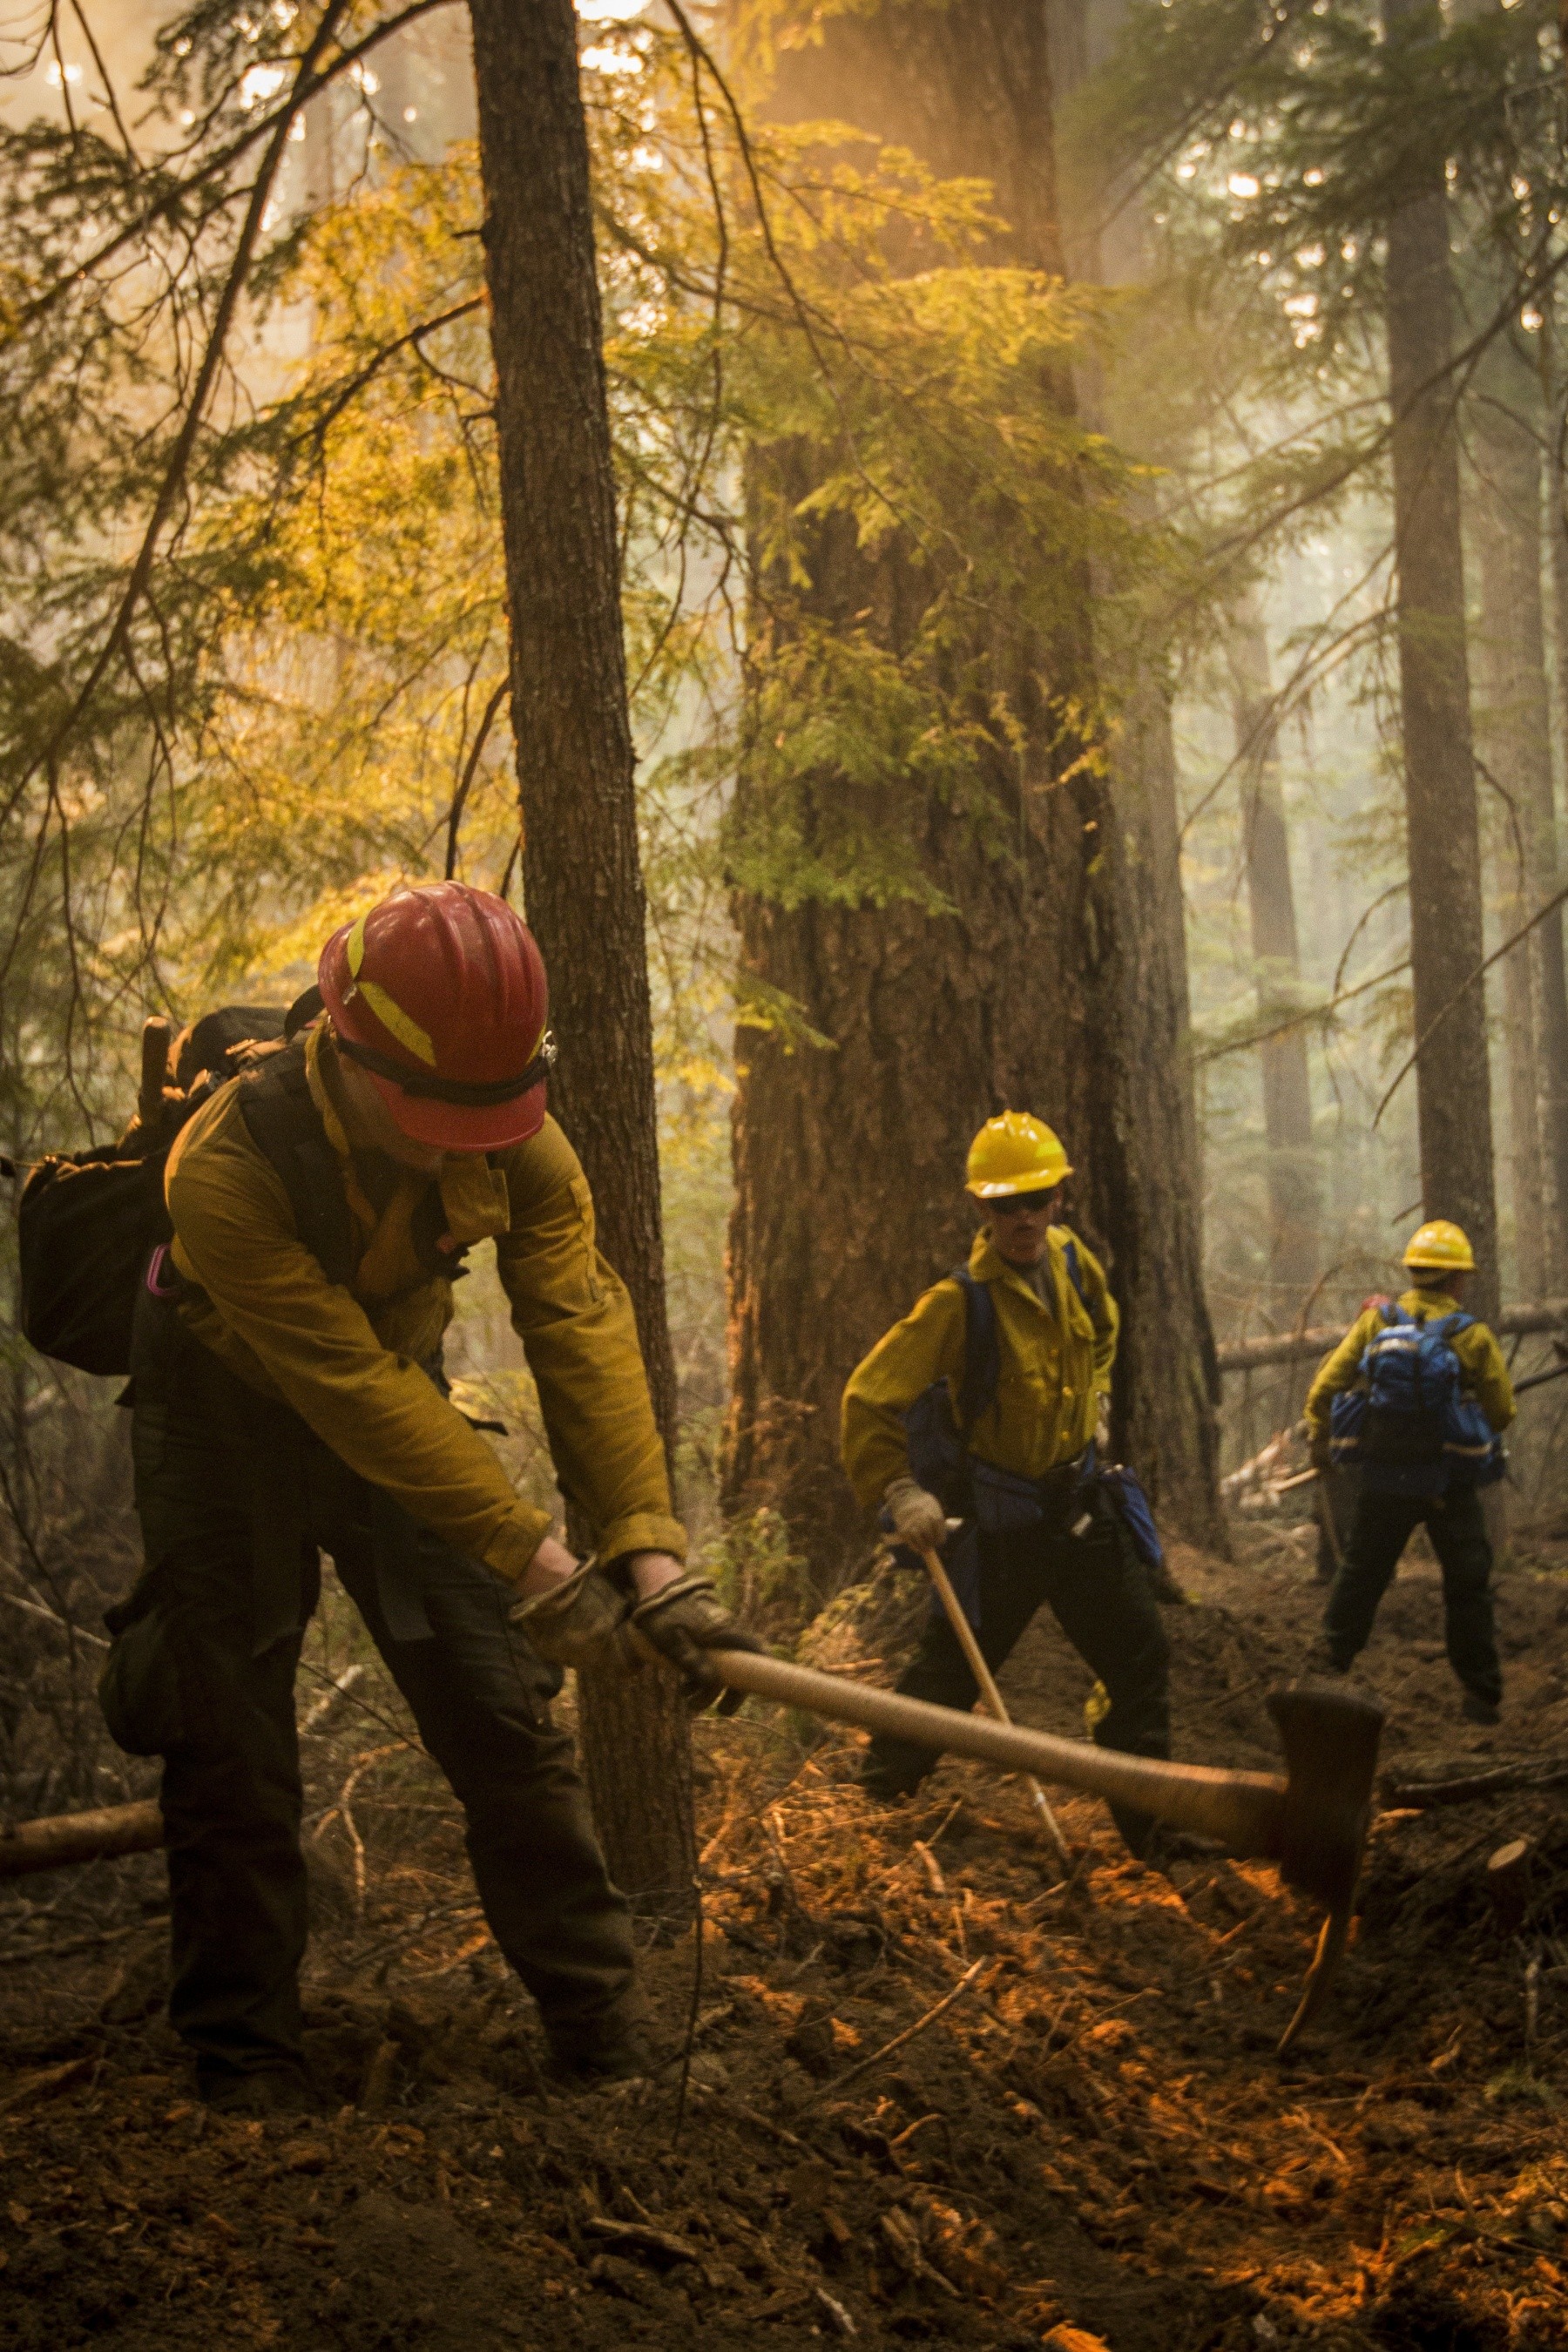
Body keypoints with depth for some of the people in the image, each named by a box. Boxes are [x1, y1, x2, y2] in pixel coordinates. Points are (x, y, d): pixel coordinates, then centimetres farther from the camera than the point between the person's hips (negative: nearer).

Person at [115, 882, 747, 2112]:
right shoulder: (229, 1167, -35)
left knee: (502, 1708, 0)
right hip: (231, 1420, -3)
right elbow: (352, 1391, -36)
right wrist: (532, 1555, -37)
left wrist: (648, 1549, -36)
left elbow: (582, 1328, -26)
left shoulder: (517, 1143, -21)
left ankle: (603, 2022, 10)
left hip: (398, 1397, 4)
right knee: (231, 1738, -3)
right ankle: (244, 2049, 13)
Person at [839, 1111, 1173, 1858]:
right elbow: (867, 1398, -20)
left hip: (1079, 1502, 6)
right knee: (951, 1667, 3)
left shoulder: (1072, 1261, -1)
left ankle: (1148, 1819, 15)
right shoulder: (959, 1303, -21)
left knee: (1142, 1655, 5)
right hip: (1002, 1518, -6)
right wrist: (898, 1490, -26)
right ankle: (876, 1795, 25)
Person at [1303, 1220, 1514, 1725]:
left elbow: (1325, 1387, -3)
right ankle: (1480, 1696, 9)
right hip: (1451, 1485, -2)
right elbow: (1502, 1413, -5)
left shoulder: (1375, 1321, -2)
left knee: (1360, 1576, 17)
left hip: (1384, 1480, 2)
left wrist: (1319, 1437, 13)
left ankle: (1330, 1666, 19)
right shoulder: (1472, 1336, -9)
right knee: (1468, 1588, 8)